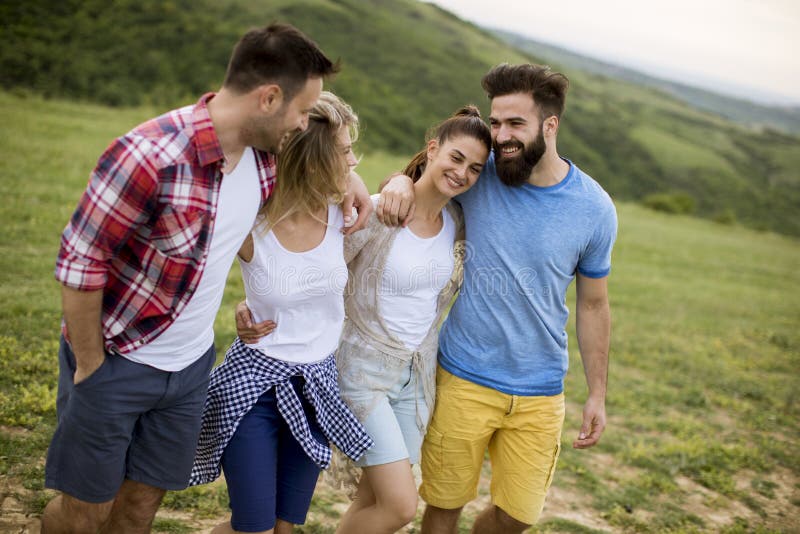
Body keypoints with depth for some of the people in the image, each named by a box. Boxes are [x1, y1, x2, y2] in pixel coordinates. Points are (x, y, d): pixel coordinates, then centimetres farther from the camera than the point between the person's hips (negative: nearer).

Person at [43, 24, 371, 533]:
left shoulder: (265, 152, -6)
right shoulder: (149, 156, -29)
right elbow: (79, 263, -22)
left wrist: (351, 179, 0)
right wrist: (90, 367, -13)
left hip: (192, 366, 6)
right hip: (115, 363, -6)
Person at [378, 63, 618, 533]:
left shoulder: (594, 209, -7)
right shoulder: (477, 173, -9)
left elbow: (593, 305, 3)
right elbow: (422, 173, 9)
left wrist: (598, 394, 5)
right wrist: (401, 182, -17)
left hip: (540, 394, 1)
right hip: (463, 381, 0)